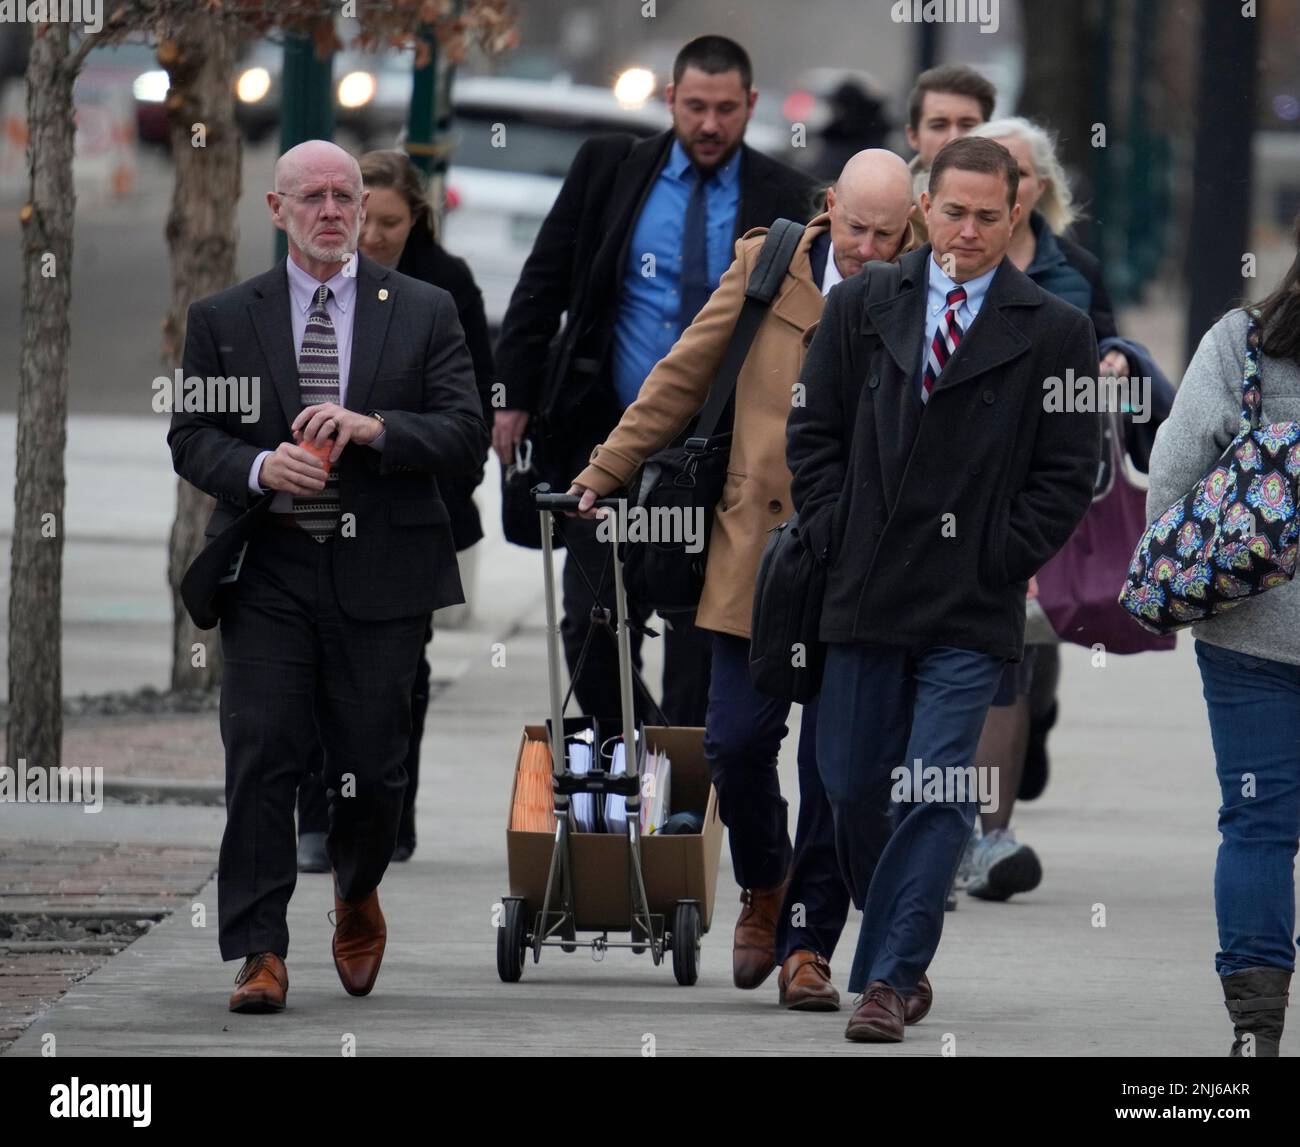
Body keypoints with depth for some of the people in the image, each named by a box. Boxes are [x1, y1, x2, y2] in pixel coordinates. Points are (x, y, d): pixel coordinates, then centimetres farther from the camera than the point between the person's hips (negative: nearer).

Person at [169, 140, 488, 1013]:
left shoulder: (425, 313, 7)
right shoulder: (225, 319, 9)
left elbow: (467, 437, 0)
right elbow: (191, 438, 6)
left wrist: (372, 428, -17)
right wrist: (258, 469, -15)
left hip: (381, 573, 0)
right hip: (267, 571, 0)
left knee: (374, 767, 5)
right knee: (262, 754, -9)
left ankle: (357, 896, 35)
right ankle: (259, 954, -8)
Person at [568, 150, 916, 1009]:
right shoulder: (766, 265, 4)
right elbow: (686, 376, 12)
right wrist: (607, 471, 12)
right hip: (759, 551, 2)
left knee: (836, 761, -2)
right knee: (738, 739, -1)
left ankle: (809, 944, 9)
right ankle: (765, 886, 28)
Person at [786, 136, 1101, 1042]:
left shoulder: (1056, 333, 0)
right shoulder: (863, 305, 7)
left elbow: (1068, 473, 0)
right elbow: (814, 432, 9)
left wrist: (1003, 560, -7)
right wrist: (837, 538, 0)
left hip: (974, 608, -3)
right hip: (868, 593, 3)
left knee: (937, 795, -9)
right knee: (855, 788, 8)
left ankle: (889, 978, -7)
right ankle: (897, 935, 28)